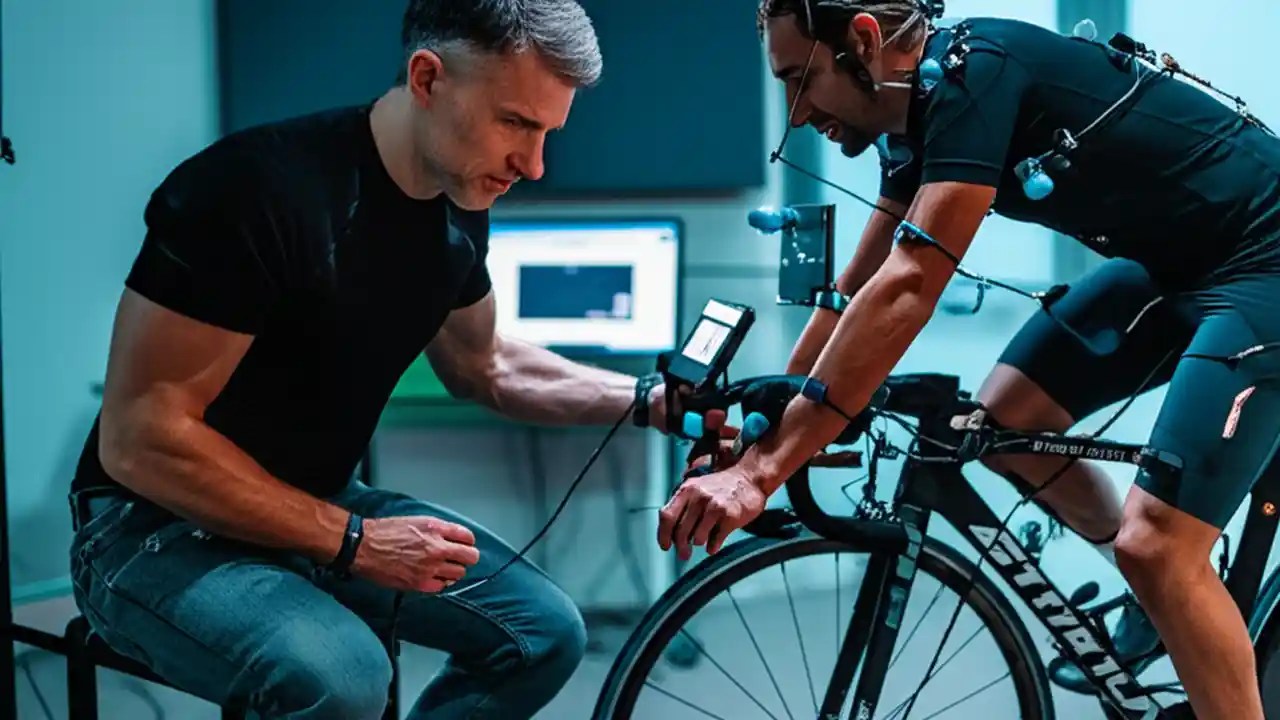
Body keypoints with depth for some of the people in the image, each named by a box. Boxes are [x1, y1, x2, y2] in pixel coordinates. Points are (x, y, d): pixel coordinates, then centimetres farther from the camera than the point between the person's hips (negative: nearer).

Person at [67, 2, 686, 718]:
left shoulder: (459, 211, -2)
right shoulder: (257, 189, -27)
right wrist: (352, 541, -25)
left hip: (323, 510, 8)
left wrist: (646, 400, 2)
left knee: (546, 631, -2)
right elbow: (140, 441, -26)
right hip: (163, 529, -8)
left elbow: (485, 366, 18)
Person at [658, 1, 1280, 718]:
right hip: (1173, 257, 9)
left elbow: (905, 291, -33)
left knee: (1154, 547, -17)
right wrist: (764, 423, 7)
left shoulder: (972, 72, -25)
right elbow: (859, 289, 12)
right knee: (1005, 420, 6)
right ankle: (1165, 592, 26)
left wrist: (760, 472, -34)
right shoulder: (920, 110, 3)